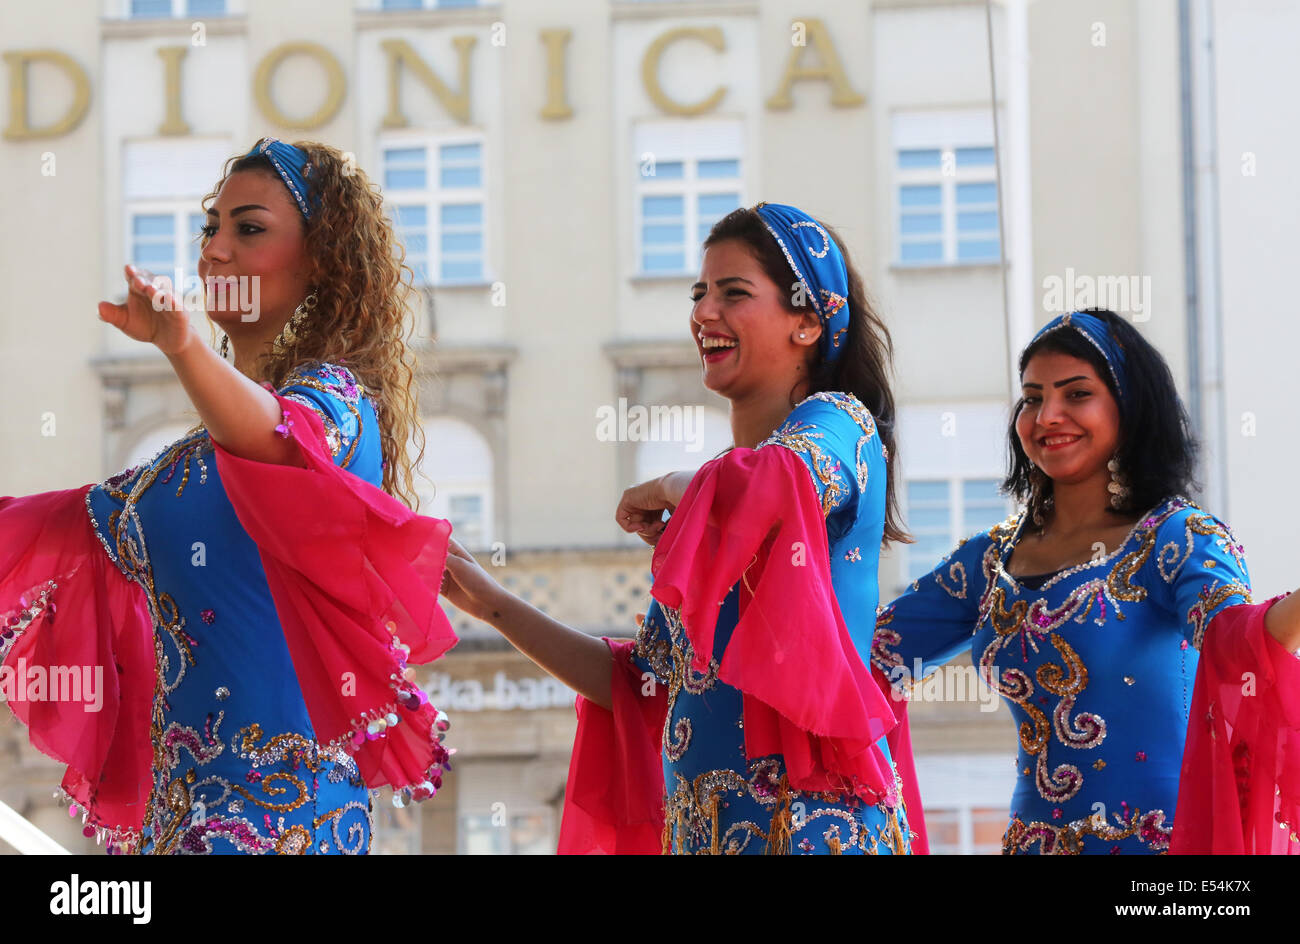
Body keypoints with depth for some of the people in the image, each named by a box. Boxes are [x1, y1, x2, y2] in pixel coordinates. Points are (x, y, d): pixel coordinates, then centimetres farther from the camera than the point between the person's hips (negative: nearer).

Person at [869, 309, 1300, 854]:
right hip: (1035, 840, 6)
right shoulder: (991, 560, 8)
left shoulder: (1177, 539, -9)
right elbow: (868, 653, 7)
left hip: (1164, 839, -5)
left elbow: (1231, 637, -29)